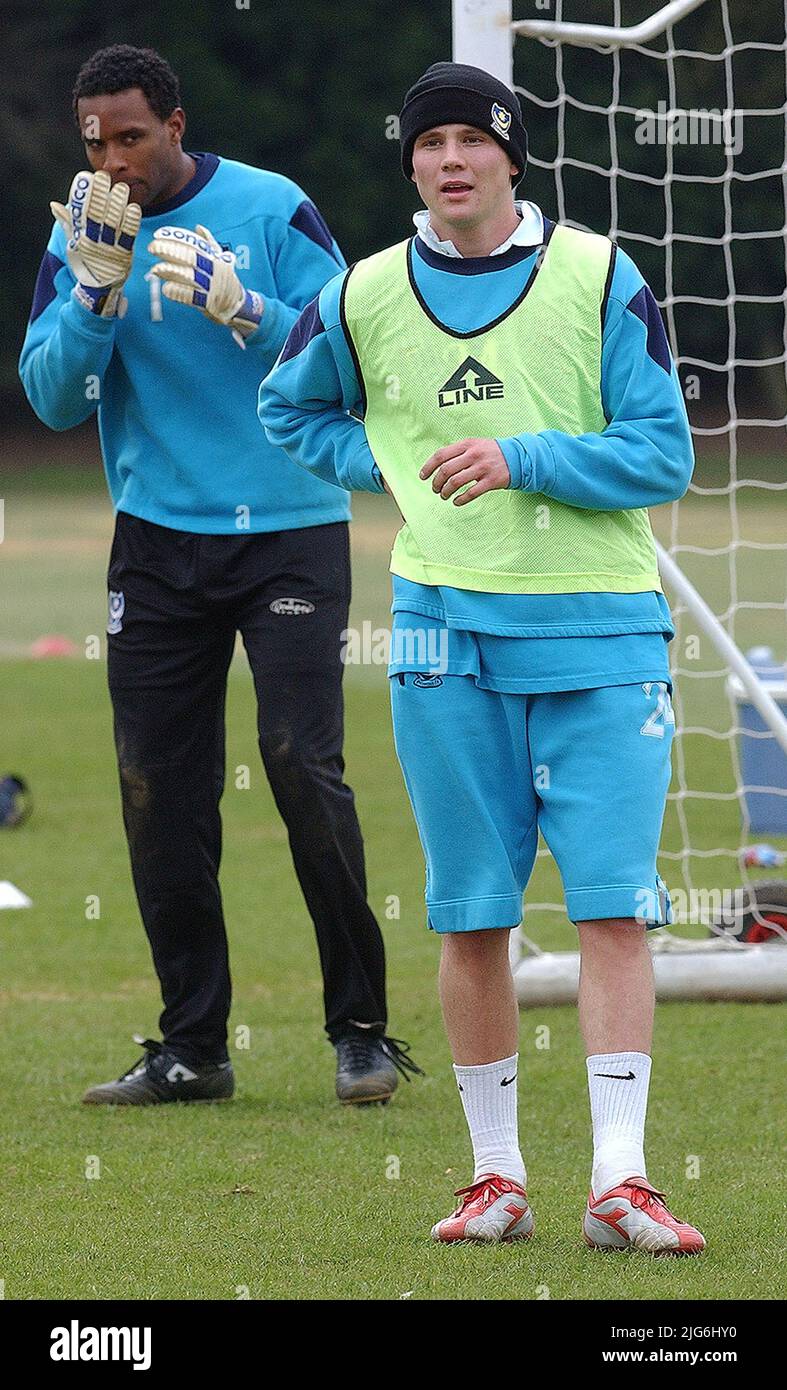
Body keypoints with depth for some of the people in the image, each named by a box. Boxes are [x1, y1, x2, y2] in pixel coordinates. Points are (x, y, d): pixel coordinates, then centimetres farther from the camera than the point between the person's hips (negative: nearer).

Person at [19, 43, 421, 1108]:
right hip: (157, 542, 4)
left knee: (305, 770, -12)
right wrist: (99, 290, -16)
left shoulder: (271, 211, -5)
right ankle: (193, 1047, 11)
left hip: (290, 531, -4)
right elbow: (52, 398, -2)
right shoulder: (81, 234, 4)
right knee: (159, 796, 2)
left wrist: (240, 306, -22)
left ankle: (362, 1029, -2)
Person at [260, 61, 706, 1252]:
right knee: (471, 918, 5)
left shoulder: (599, 280, -2)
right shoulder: (364, 299, 6)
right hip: (447, 631, 2)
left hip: (601, 631, -2)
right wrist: (386, 468, 8)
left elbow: (663, 455, -4)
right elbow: (289, 406, 24)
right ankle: (497, 1176, 13)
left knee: (614, 907, -8)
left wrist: (522, 458, -16)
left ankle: (619, 1182, -9)